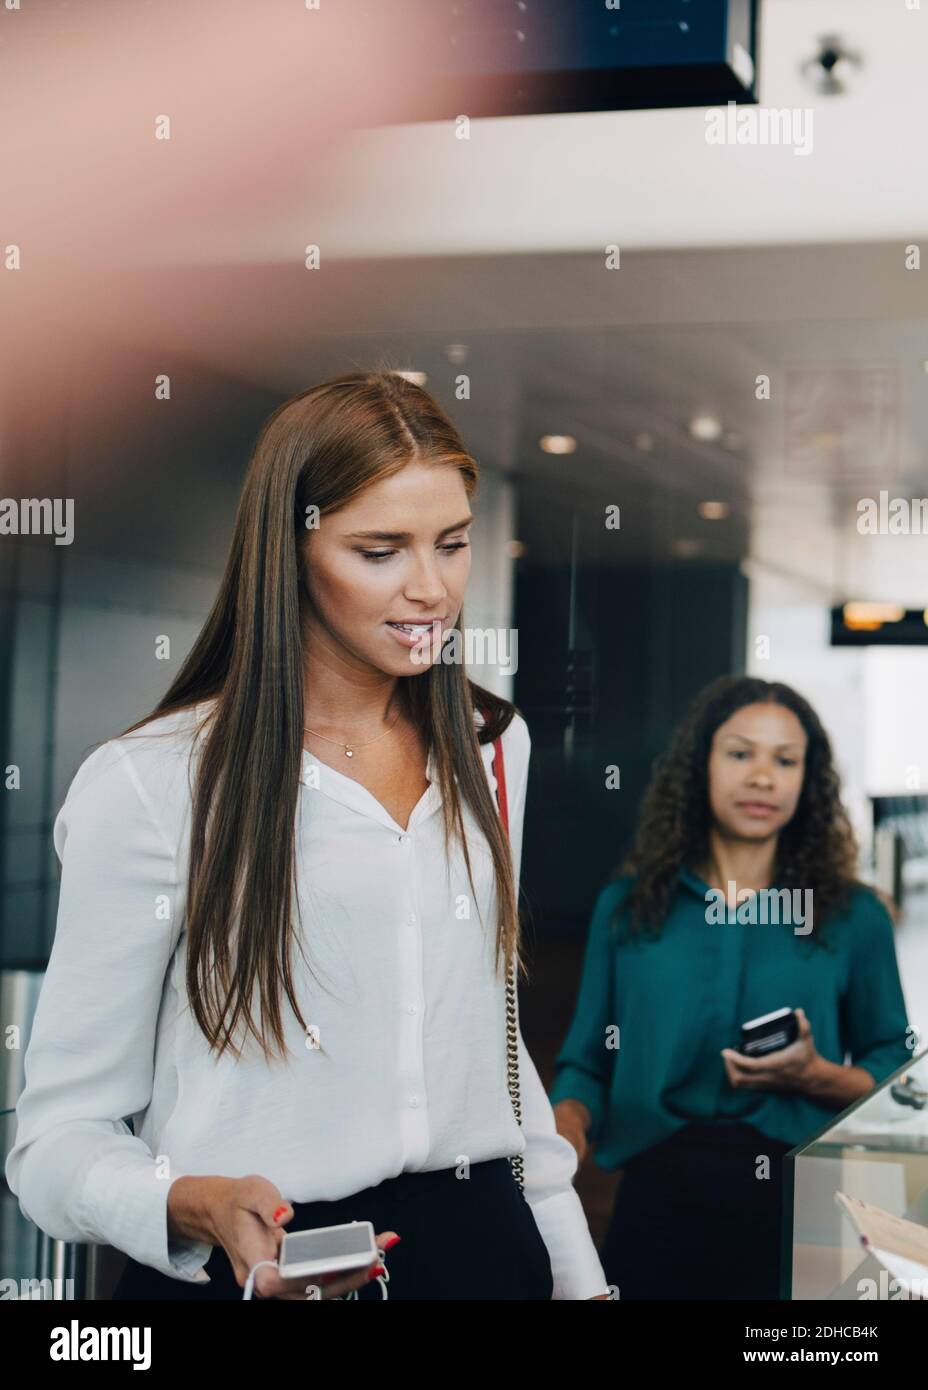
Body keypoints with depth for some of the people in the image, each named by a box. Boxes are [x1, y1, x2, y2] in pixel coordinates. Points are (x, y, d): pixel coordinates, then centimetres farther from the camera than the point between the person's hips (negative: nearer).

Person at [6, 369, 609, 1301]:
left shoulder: (492, 748, 6)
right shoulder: (146, 786, -12)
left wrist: (581, 1274, 13)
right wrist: (200, 1207, -29)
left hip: (478, 1249, 5)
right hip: (251, 1268, -4)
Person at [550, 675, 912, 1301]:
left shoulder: (853, 917, 4)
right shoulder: (627, 907, 7)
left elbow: (894, 1078, 7)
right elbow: (588, 1063, 8)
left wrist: (816, 1077, -12)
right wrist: (568, 1122, -13)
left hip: (795, 1202, 0)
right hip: (659, 1199, 1)